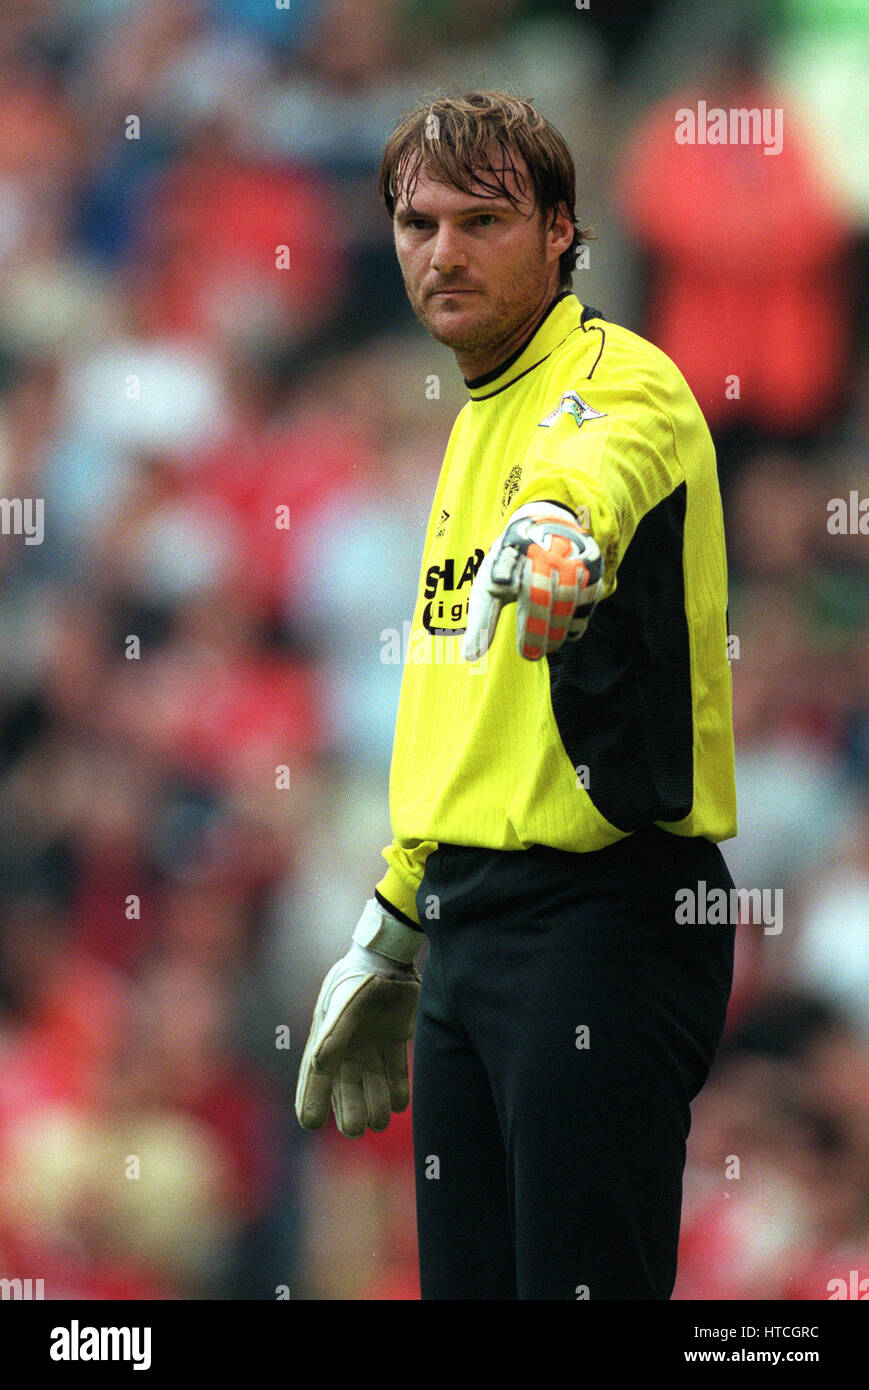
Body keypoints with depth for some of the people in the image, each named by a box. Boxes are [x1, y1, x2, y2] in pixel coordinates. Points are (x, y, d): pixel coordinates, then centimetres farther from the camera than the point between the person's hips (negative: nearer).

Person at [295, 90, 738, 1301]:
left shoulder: (618, 379, -10)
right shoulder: (474, 425, 18)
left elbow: (602, 460, -38)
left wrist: (557, 523, -61)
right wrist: (391, 931, 31)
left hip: (602, 914, -9)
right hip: (469, 918, 9)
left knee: (581, 1285, -11)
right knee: (466, 1281, 9)